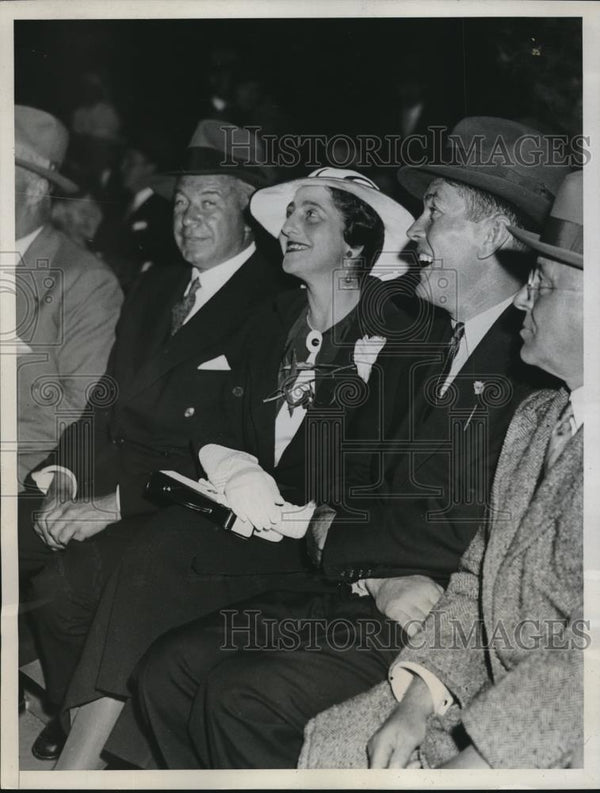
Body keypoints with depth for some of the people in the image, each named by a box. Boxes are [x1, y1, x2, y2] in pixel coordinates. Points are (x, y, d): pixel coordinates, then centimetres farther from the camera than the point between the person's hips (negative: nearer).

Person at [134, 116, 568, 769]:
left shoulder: (530, 364, -13)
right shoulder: (445, 347, 16)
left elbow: (464, 533, -17)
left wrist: (335, 539, -6)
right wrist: (378, 576, -2)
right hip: (369, 601, 8)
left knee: (242, 697, -22)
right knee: (167, 668, -2)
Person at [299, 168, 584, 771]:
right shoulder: (533, 416, 10)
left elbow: (581, 663, -23)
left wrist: (467, 764, -21)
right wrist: (416, 703, -2)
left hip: (567, 744, -8)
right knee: (326, 744, -1)